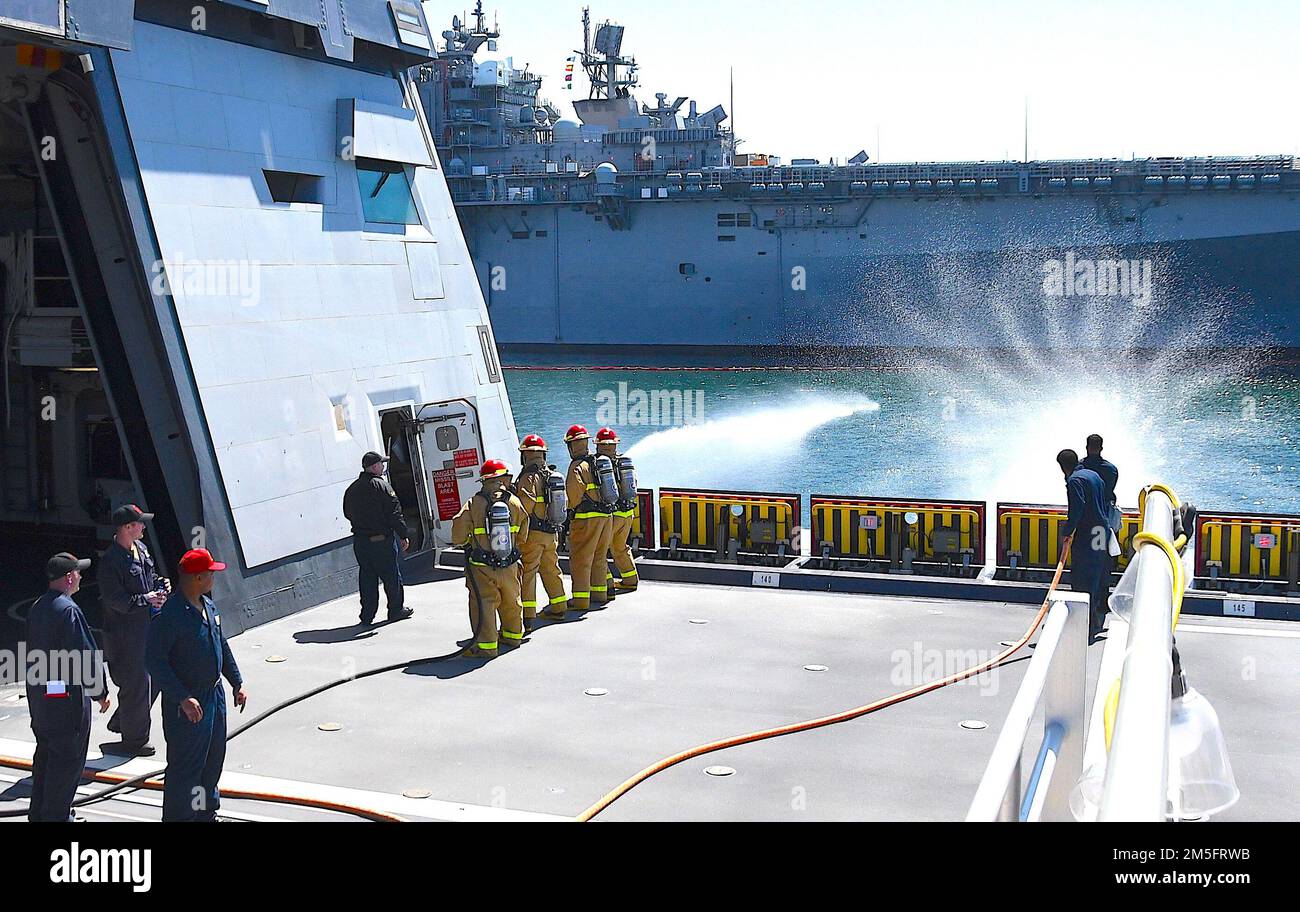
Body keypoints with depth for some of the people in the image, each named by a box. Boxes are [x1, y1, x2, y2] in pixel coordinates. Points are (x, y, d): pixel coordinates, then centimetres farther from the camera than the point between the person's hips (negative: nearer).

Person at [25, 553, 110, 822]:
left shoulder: (37, 608, 7)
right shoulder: (68, 610, -21)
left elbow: (34, 651, 15)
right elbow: (86, 657, -20)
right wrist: (101, 692, -9)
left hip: (38, 694, 9)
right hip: (66, 696, -9)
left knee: (46, 754, 20)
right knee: (68, 759, 3)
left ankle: (39, 812, 30)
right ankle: (56, 816, 9)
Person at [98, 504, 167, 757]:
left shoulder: (140, 548, 8)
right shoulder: (111, 561, -20)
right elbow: (114, 599, -22)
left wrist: (160, 583, 4)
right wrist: (145, 599, -27)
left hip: (147, 625, 9)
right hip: (125, 631, -9)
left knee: (154, 677, 18)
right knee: (136, 684, 0)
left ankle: (120, 722, 36)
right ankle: (134, 740, 15)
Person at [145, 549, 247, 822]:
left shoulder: (208, 606, 7)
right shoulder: (170, 615, -21)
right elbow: (154, 660, -23)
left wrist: (237, 682, 14)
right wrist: (183, 698, -26)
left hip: (214, 696, 9)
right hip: (187, 704, -9)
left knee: (213, 760, 20)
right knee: (185, 766, 0)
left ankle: (206, 812, 36)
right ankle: (177, 817, 13)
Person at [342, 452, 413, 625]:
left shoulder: (352, 488, 8)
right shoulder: (382, 486, -13)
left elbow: (347, 513, 17)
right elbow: (394, 513, -15)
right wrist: (404, 535, -10)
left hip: (359, 540, 6)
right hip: (382, 540, -6)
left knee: (367, 577, 12)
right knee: (391, 575, 8)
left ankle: (367, 615, 13)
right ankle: (396, 609, 18)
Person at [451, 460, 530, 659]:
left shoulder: (473, 503, -10)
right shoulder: (514, 502, -2)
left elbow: (458, 536, -8)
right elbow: (522, 536, 8)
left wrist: (467, 543, 13)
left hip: (482, 568, -3)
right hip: (510, 565, 3)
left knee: (483, 604, 0)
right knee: (511, 601, 21)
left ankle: (486, 645, -5)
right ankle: (513, 635, 38)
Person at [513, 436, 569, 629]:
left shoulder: (529, 477, -13)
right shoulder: (552, 475, 12)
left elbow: (525, 504, -24)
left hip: (533, 532, -8)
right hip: (552, 531, 8)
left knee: (527, 573, -6)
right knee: (551, 569, 20)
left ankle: (527, 615, -10)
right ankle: (558, 607, 31)